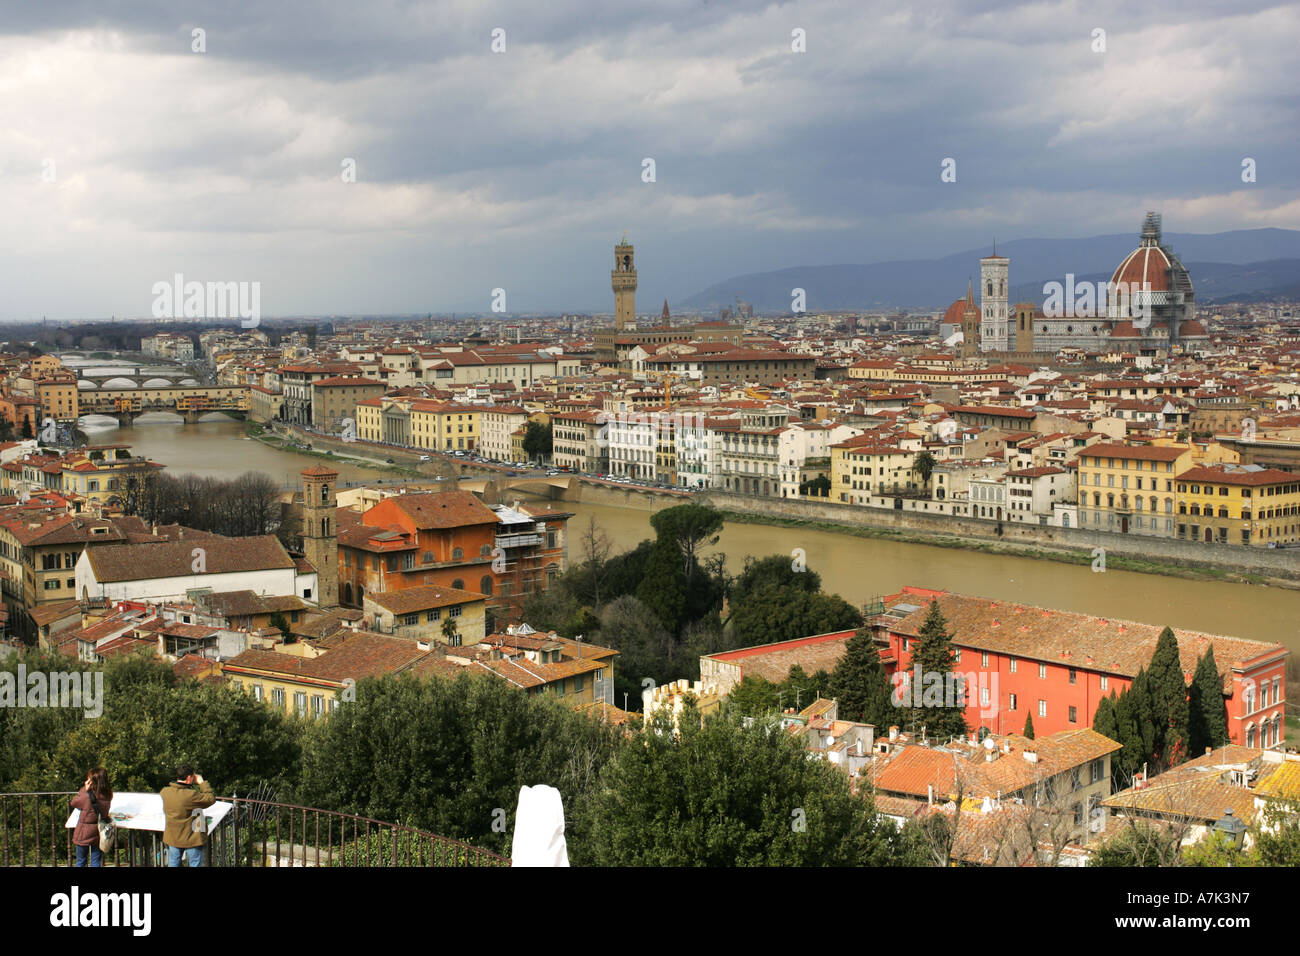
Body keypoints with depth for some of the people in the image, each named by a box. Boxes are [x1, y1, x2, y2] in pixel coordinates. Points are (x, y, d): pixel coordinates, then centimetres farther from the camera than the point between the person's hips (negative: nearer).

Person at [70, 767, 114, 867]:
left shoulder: (87, 797, -22)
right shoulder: (107, 796, -8)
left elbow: (74, 802, -4)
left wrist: (85, 789, -3)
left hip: (84, 833, -4)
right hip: (98, 833, 4)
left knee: (80, 861, 11)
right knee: (96, 862, 10)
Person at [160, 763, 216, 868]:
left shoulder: (165, 792, -8)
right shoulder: (191, 795, -26)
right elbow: (211, 798, -15)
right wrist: (202, 783, -6)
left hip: (172, 838, 5)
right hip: (191, 839, -5)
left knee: (173, 864, 16)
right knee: (195, 864, 9)